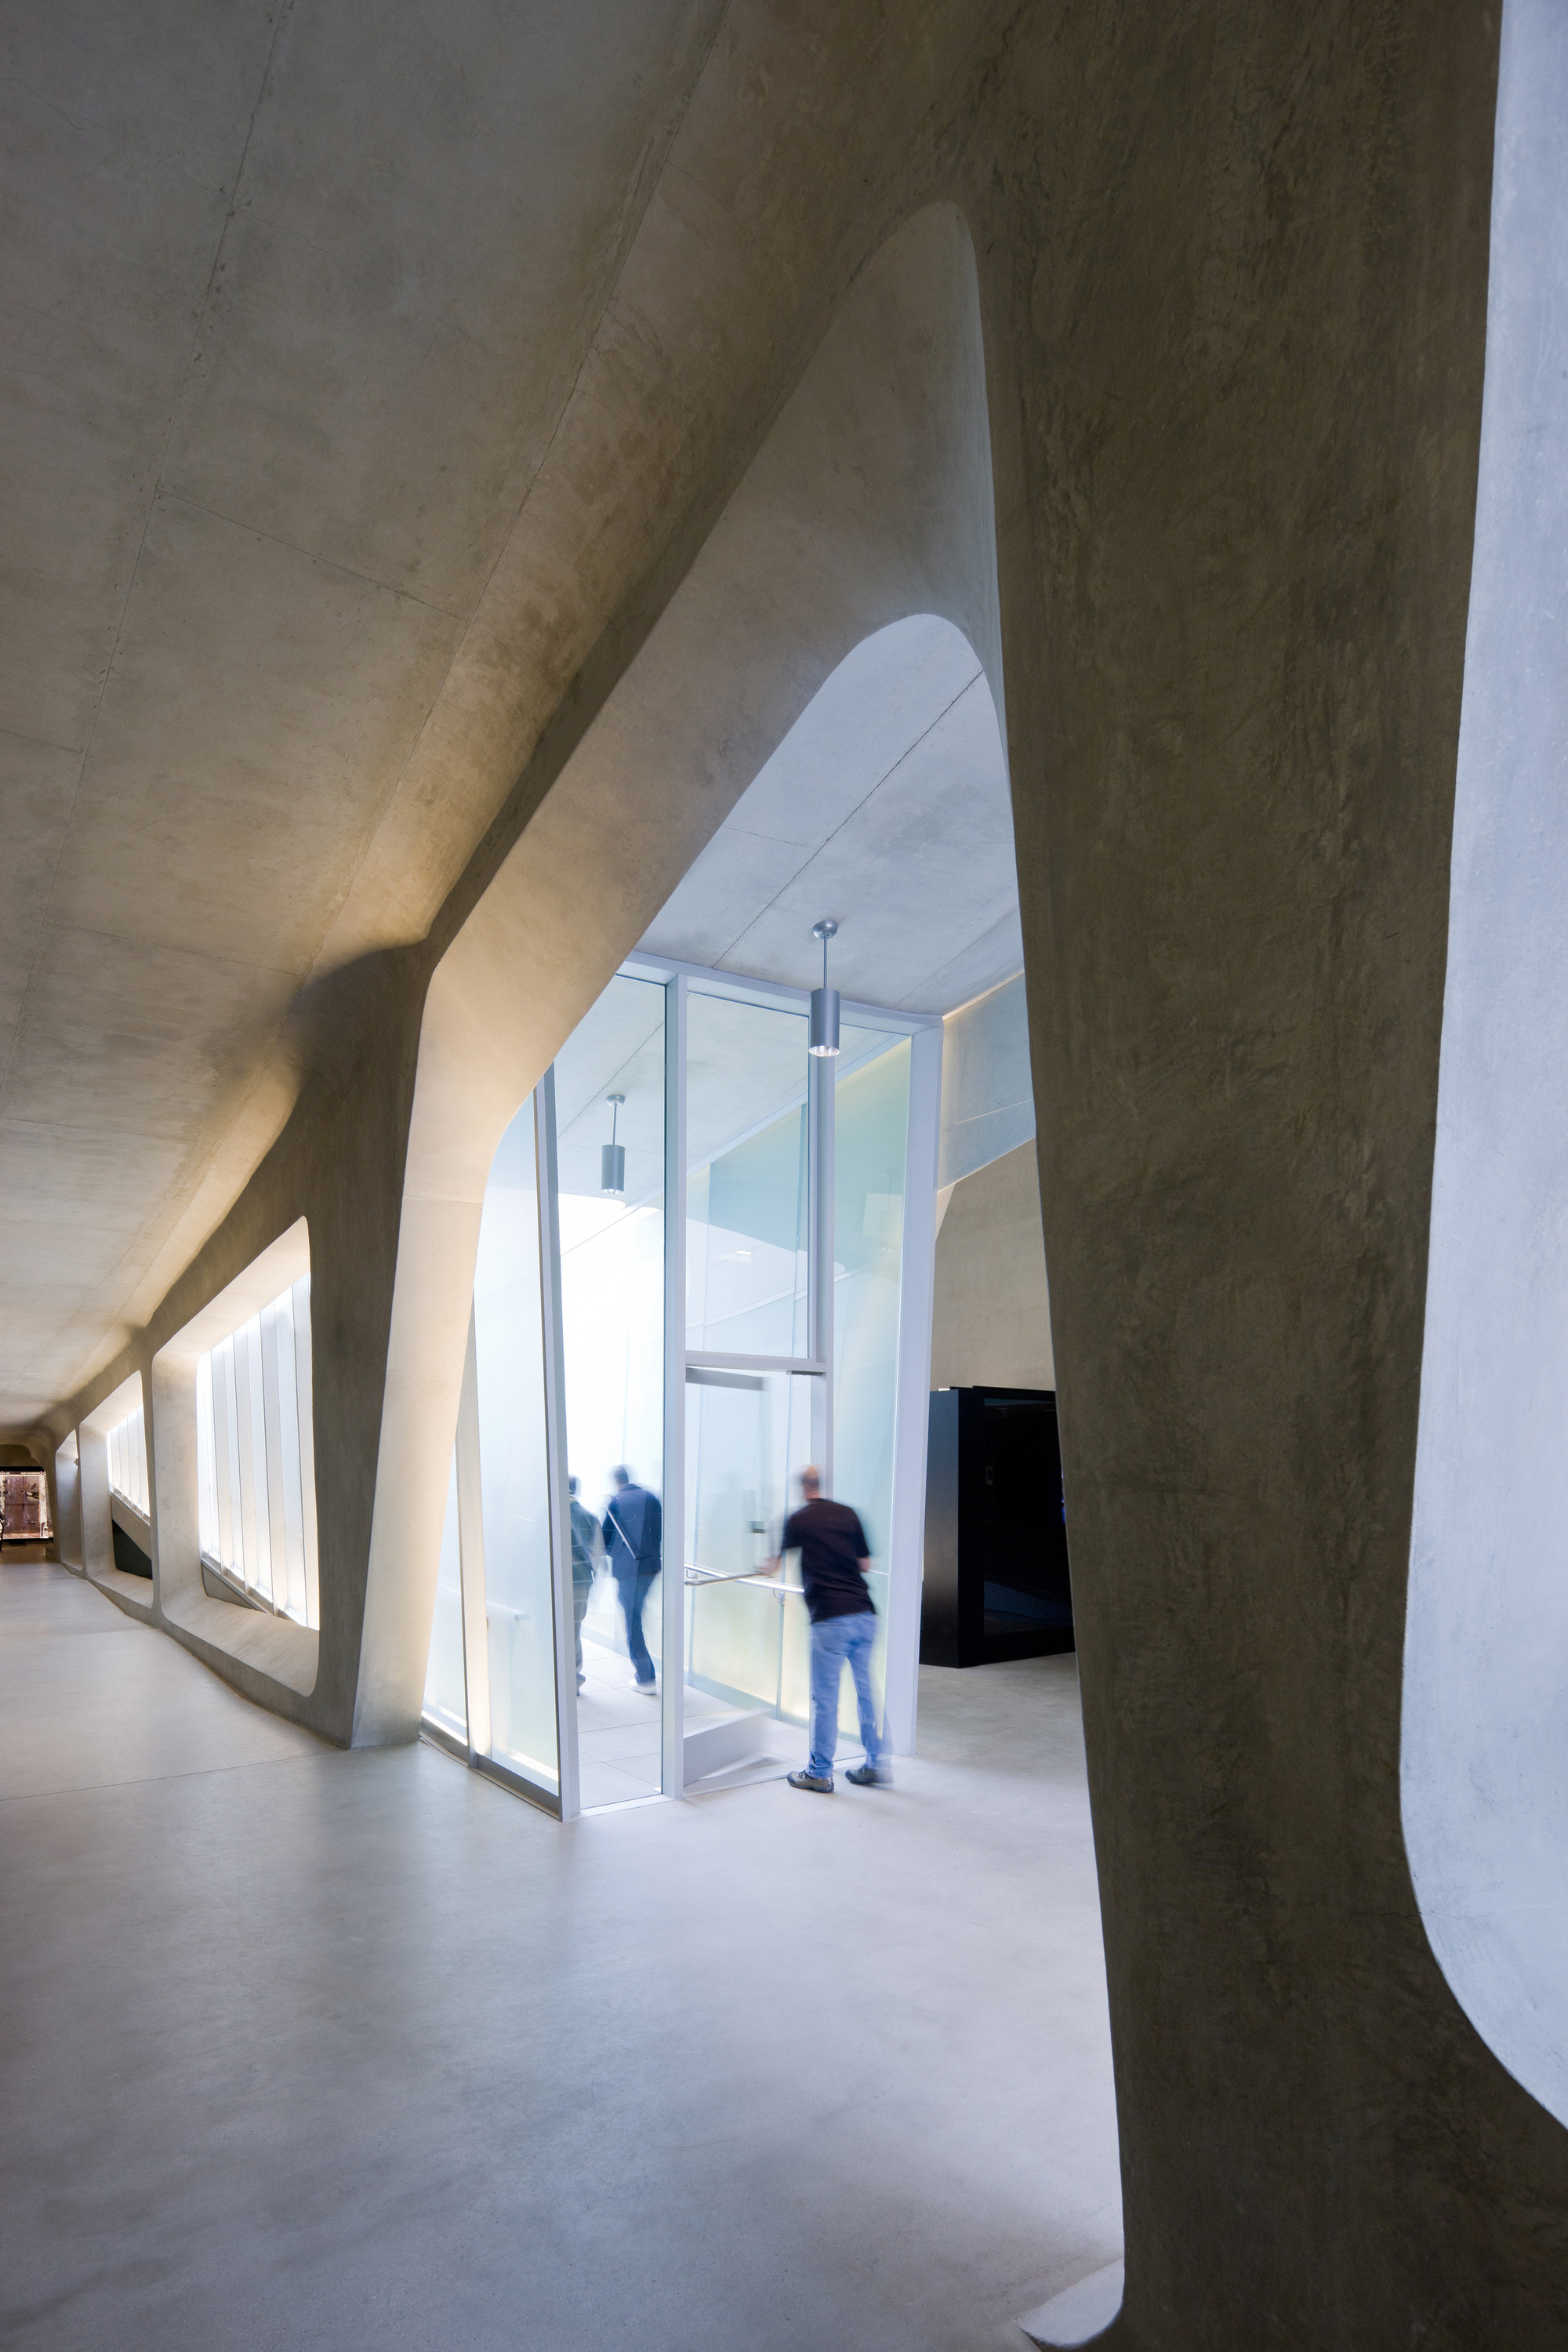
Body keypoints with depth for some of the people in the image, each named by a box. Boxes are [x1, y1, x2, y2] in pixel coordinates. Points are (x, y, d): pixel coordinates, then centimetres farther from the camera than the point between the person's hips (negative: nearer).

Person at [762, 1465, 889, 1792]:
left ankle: (820, 1773, 13)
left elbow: (777, 1560, 18)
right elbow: (865, 1563, 15)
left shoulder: (798, 1520, 2)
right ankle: (877, 1764, 22)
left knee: (825, 1698, 4)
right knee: (865, 1691, 16)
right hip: (864, 1614, 5)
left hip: (830, 1619, -5)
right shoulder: (848, 1513, 11)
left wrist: (768, 1569, 40)